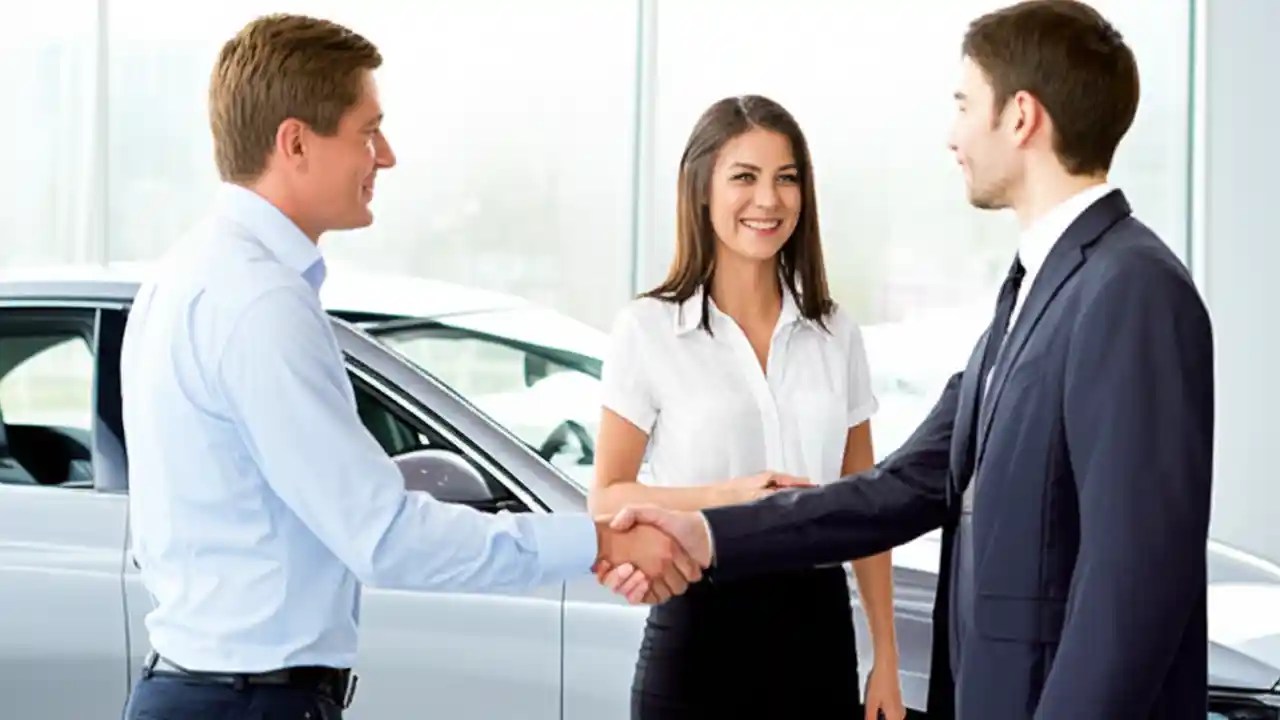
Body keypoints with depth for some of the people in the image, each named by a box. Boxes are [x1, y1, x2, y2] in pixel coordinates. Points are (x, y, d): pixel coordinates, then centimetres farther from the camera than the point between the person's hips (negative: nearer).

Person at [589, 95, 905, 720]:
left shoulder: (834, 333, 6)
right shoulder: (648, 329, -4)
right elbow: (606, 500, -3)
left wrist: (886, 660, 8)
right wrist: (727, 496, -18)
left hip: (817, 627, 3)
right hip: (699, 629, -3)